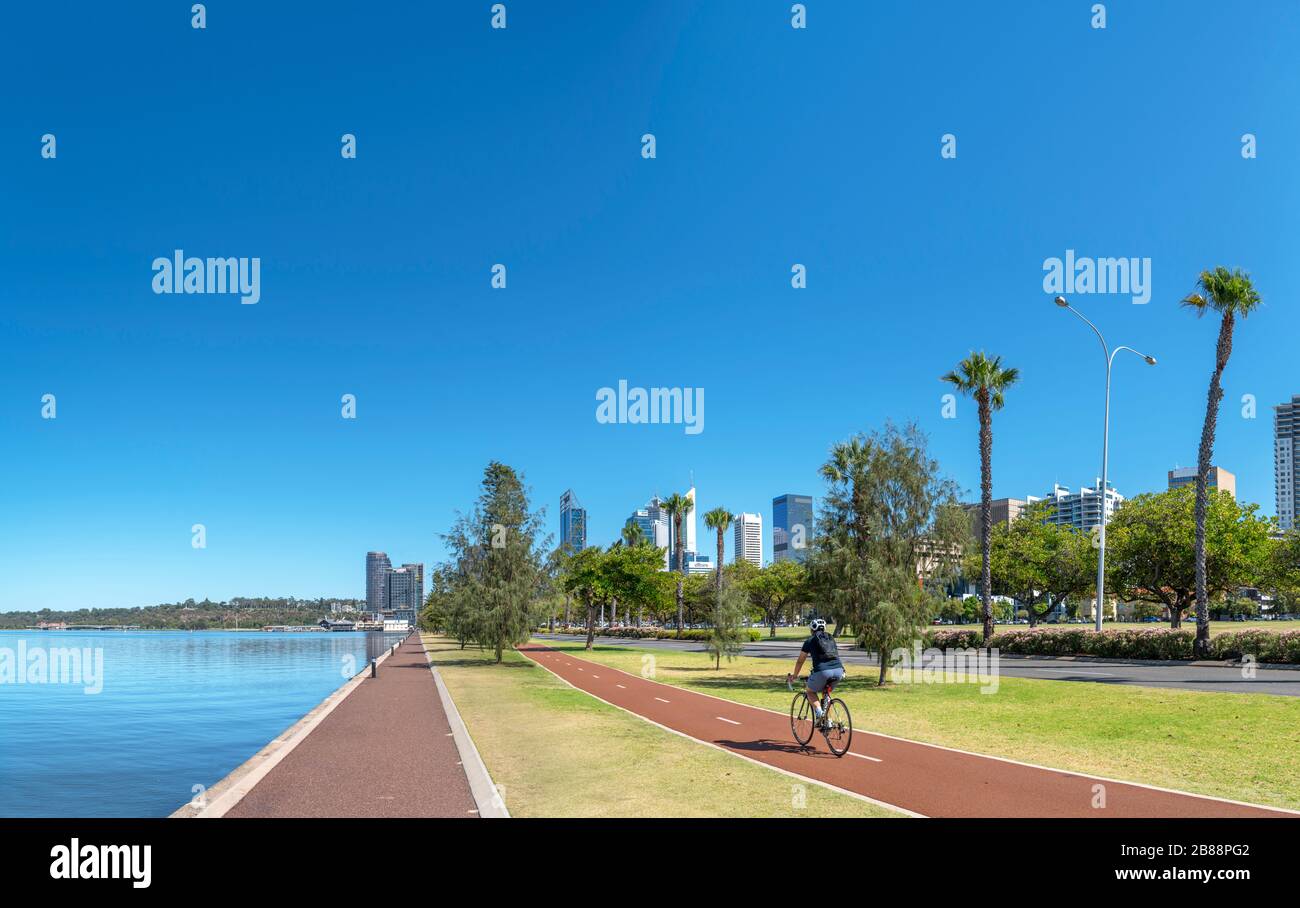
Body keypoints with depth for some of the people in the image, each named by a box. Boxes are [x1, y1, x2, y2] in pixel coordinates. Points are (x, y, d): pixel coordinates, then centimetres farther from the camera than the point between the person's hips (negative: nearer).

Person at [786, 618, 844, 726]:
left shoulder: (810, 641, 14)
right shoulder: (831, 639, 25)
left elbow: (800, 661, 20)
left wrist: (794, 676, 35)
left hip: (822, 671, -4)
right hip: (839, 670, 5)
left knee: (810, 692, 19)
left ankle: (819, 713, -3)